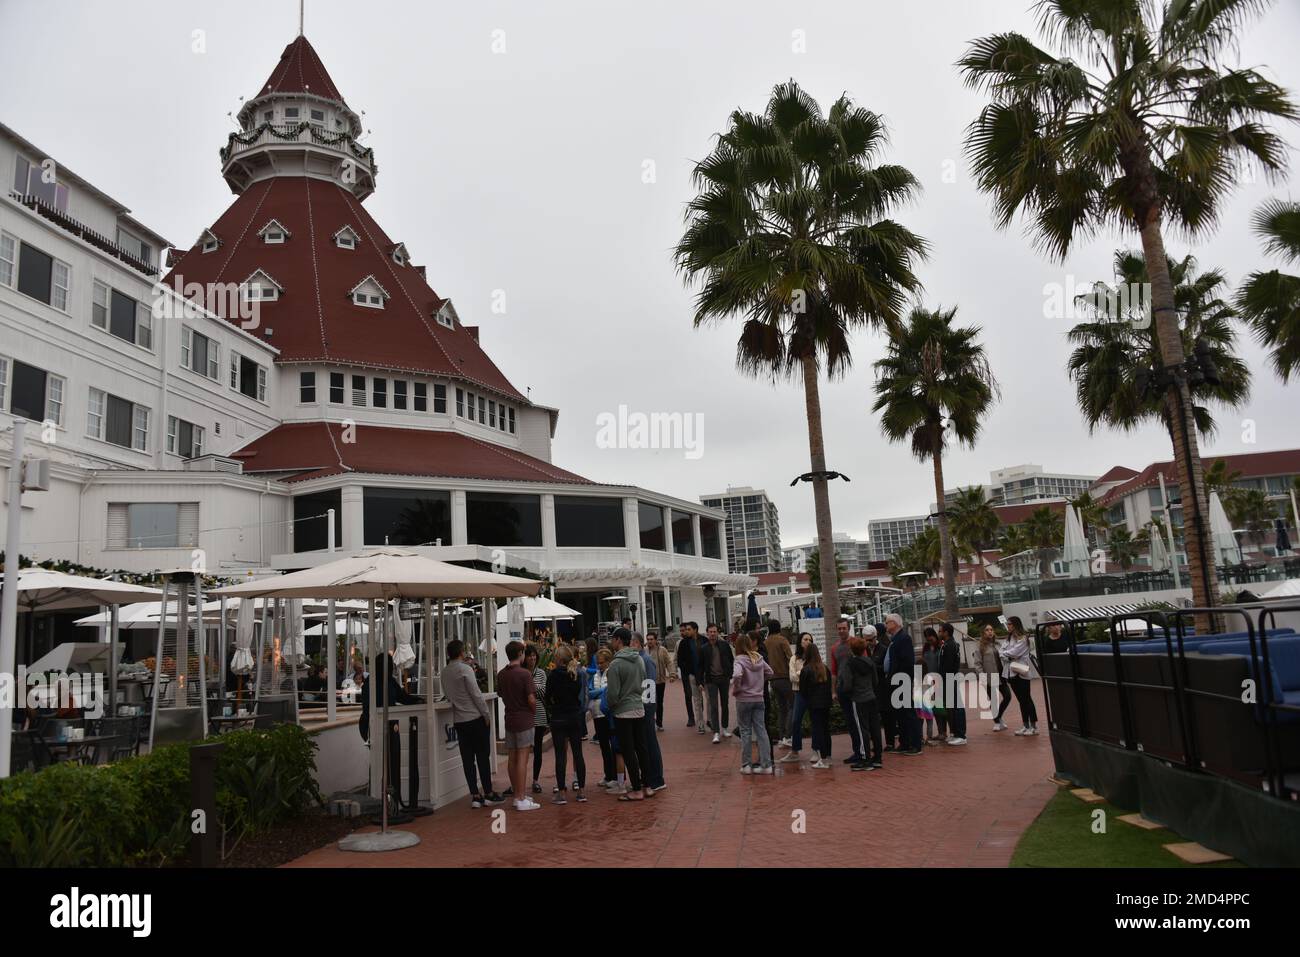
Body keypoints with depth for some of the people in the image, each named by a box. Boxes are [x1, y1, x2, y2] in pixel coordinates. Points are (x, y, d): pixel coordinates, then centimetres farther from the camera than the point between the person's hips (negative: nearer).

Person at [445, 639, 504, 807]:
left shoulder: (445, 673, 7)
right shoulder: (465, 669, -12)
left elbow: (448, 696, 15)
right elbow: (476, 694, -13)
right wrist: (487, 714, -7)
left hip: (458, 720, 6)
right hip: (476, 718, -6)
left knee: (467, 759, 7)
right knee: (483, 757, 2)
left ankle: (475, 795, 8)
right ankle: (488, 794, 5)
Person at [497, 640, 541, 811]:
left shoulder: (501, 675, 5)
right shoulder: (524, 674, -15)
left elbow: (502, 696, 13)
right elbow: (531, 699, -16)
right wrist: (533, 711, 2)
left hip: (509, 719, 7)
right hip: (524, 720, -6)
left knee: (512, 758, 11)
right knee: (522, 758, -5)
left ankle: (517, 795, 21)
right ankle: (521, 799, -4)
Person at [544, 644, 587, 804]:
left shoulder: (553, 674, -12)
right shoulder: (577, 674, 0)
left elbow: (548, 696, -6)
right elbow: (579, 694, 7)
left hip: (558, 718, -4)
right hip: (575, 717, 4)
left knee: (560, 755, 0)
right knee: (578, 753, 8)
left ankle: (561, 793, 2)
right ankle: (581, 791, 12)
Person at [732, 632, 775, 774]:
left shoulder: (740, 660, -14)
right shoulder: (759, 658, 3)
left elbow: (737, 675, -31)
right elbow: (769, 672, 15)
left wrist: (735, 689, -15)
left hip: (744, 700, -4)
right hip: (759, 699, 4)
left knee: (746, 732, 6)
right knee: (761, 730, 6)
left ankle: (746, 765, 12)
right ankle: (766, 765, 5)